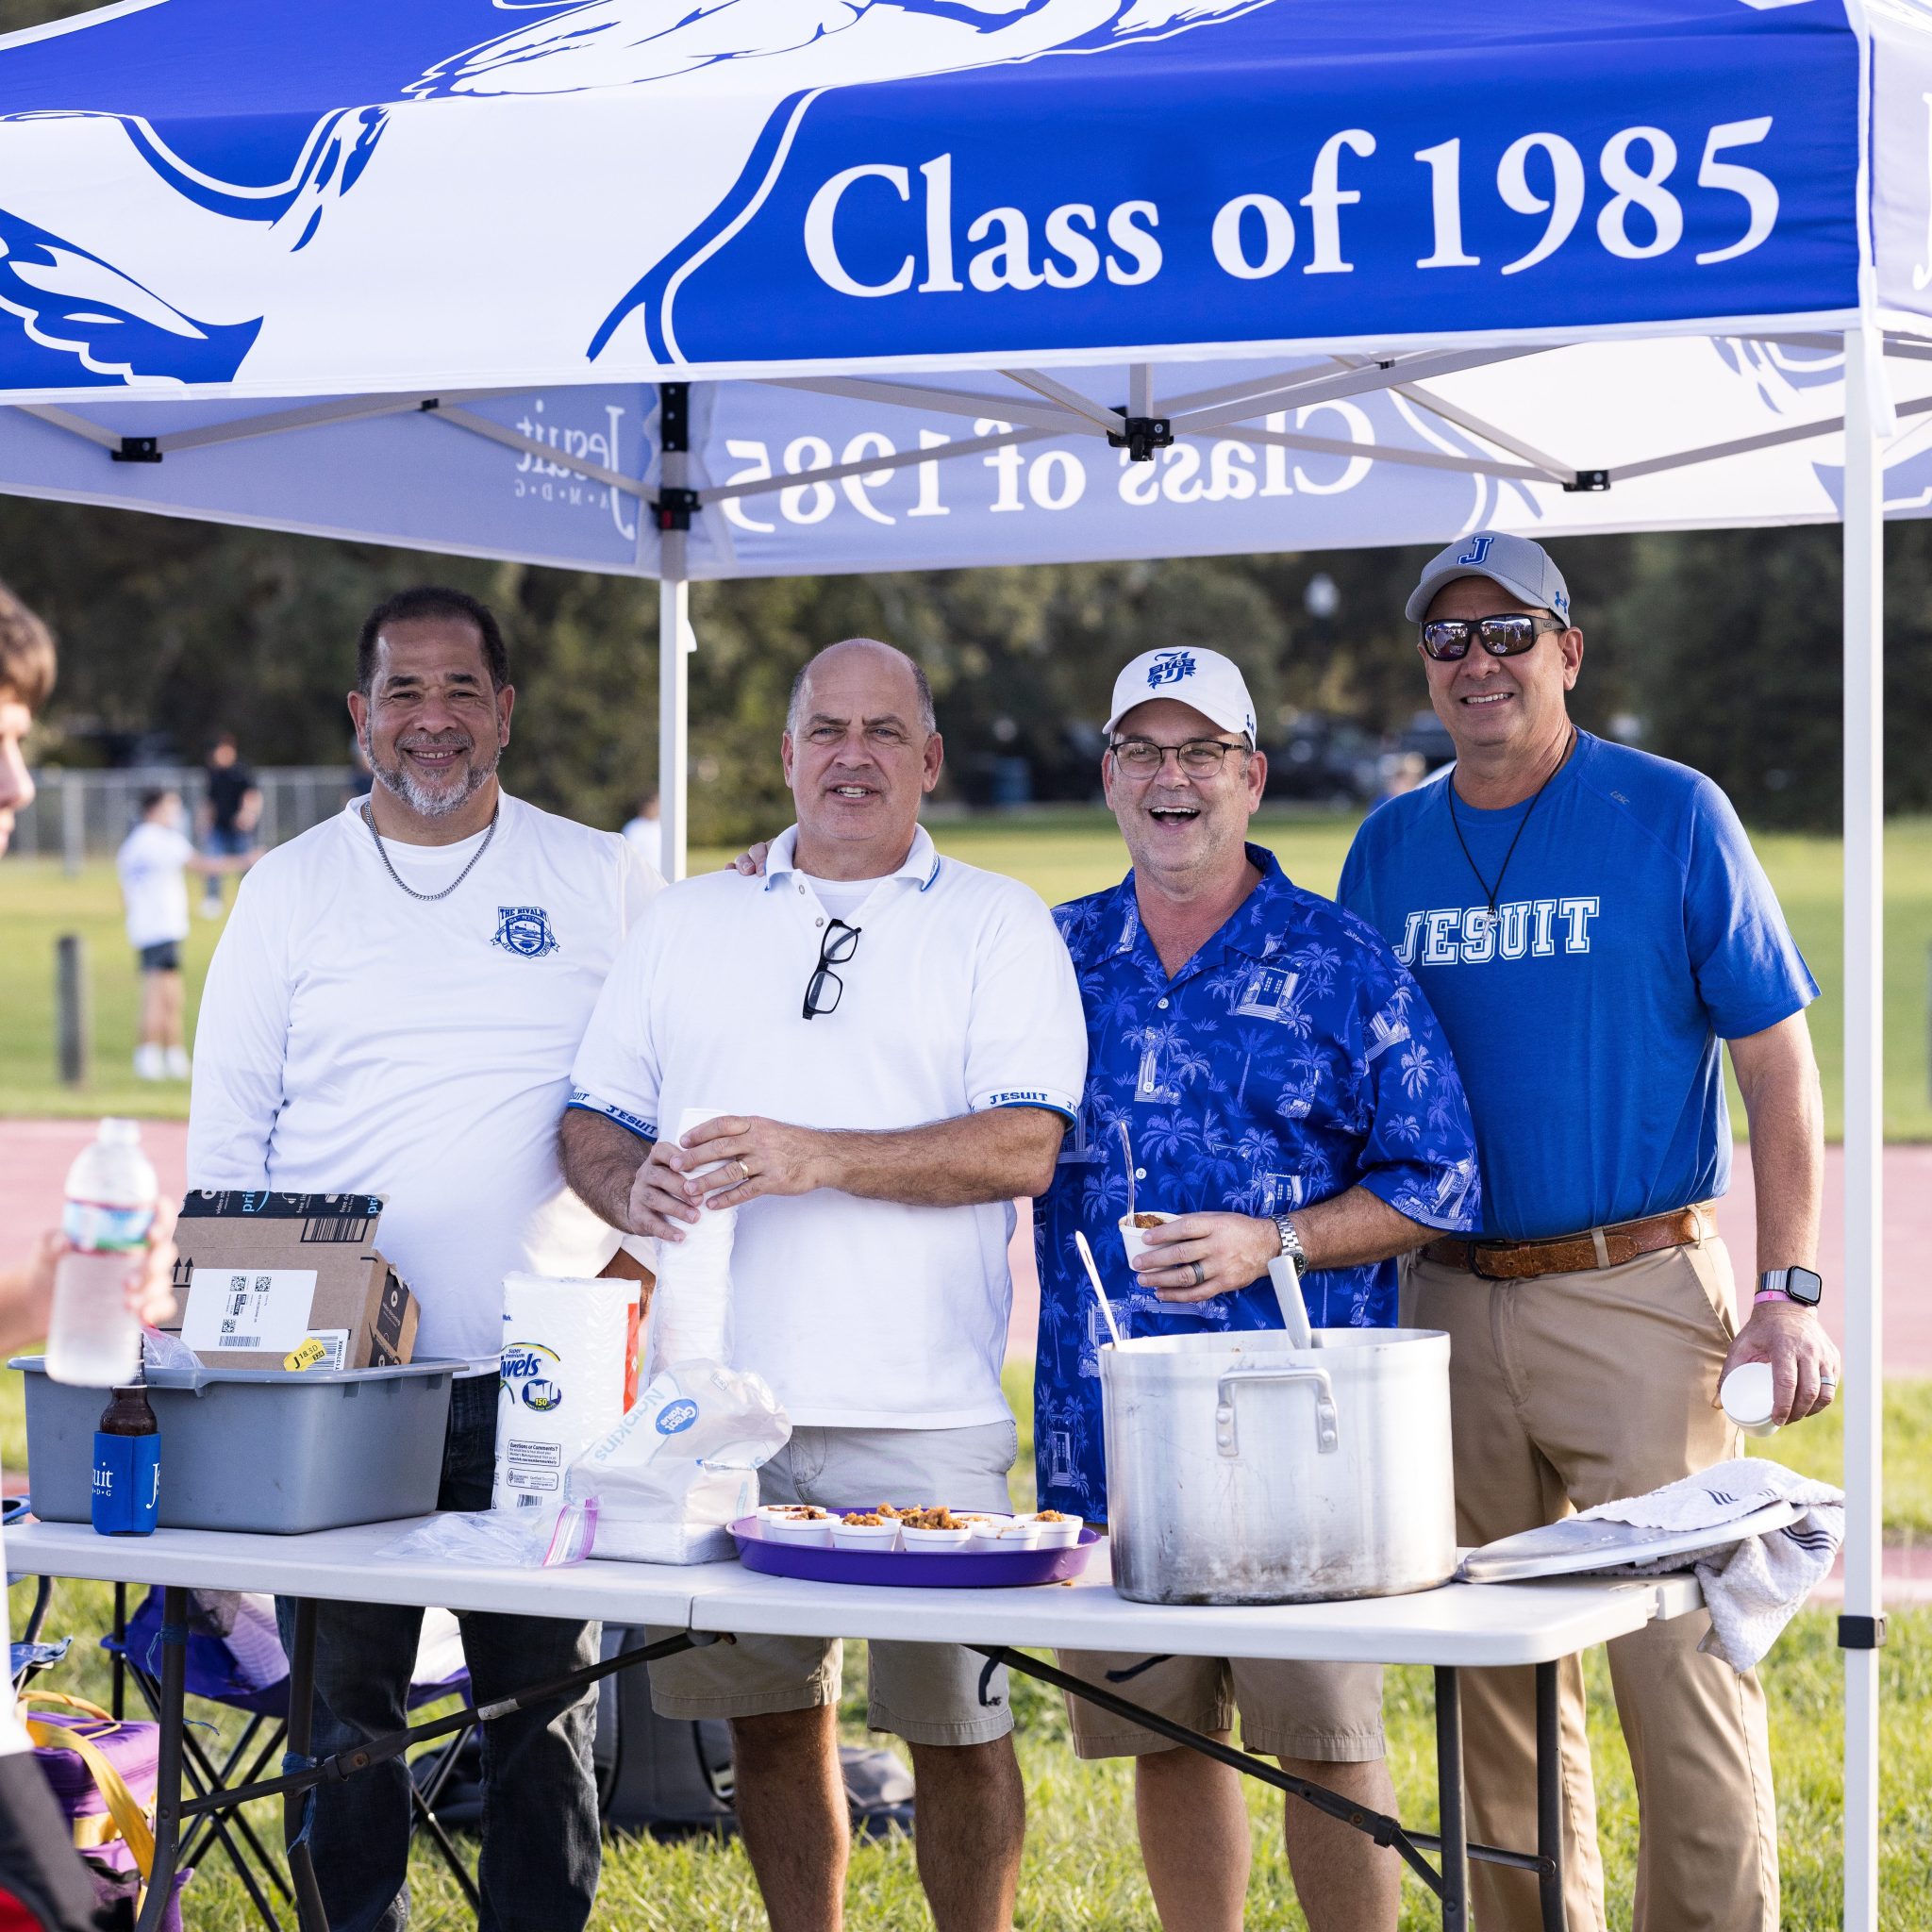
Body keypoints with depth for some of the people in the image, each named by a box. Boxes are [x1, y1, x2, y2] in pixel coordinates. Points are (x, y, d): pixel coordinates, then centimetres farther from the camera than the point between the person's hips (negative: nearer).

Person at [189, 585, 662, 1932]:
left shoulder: (603, 880, 7)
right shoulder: (292, 887, 8)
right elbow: (226, 1128, 10)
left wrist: (637, 1259, -4)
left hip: (542, 1376, 0)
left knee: (546, 1694, 3)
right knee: (342, 1692, 5)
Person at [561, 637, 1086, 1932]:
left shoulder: (999, 926, 4)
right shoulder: (687, 924, 16)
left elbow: (1023, 1147, -8)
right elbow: (591, 1123, 16)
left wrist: (819, 1159, -18)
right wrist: (632, 1185, -8)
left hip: (920, 1415, -3)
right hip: (717, 1394, 3)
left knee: (956, 1720, -1)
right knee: (768, 1717, 9)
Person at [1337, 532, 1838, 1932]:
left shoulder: (1672, 816, -1)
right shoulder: (1390, 847, 11)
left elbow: (1777, 1062, -2)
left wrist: (1790, 1291, -10)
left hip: (1638, 1297, -4)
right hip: (1449, 1308, 4)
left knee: (1679, 1660, -9)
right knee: (1494, 1675, 9)